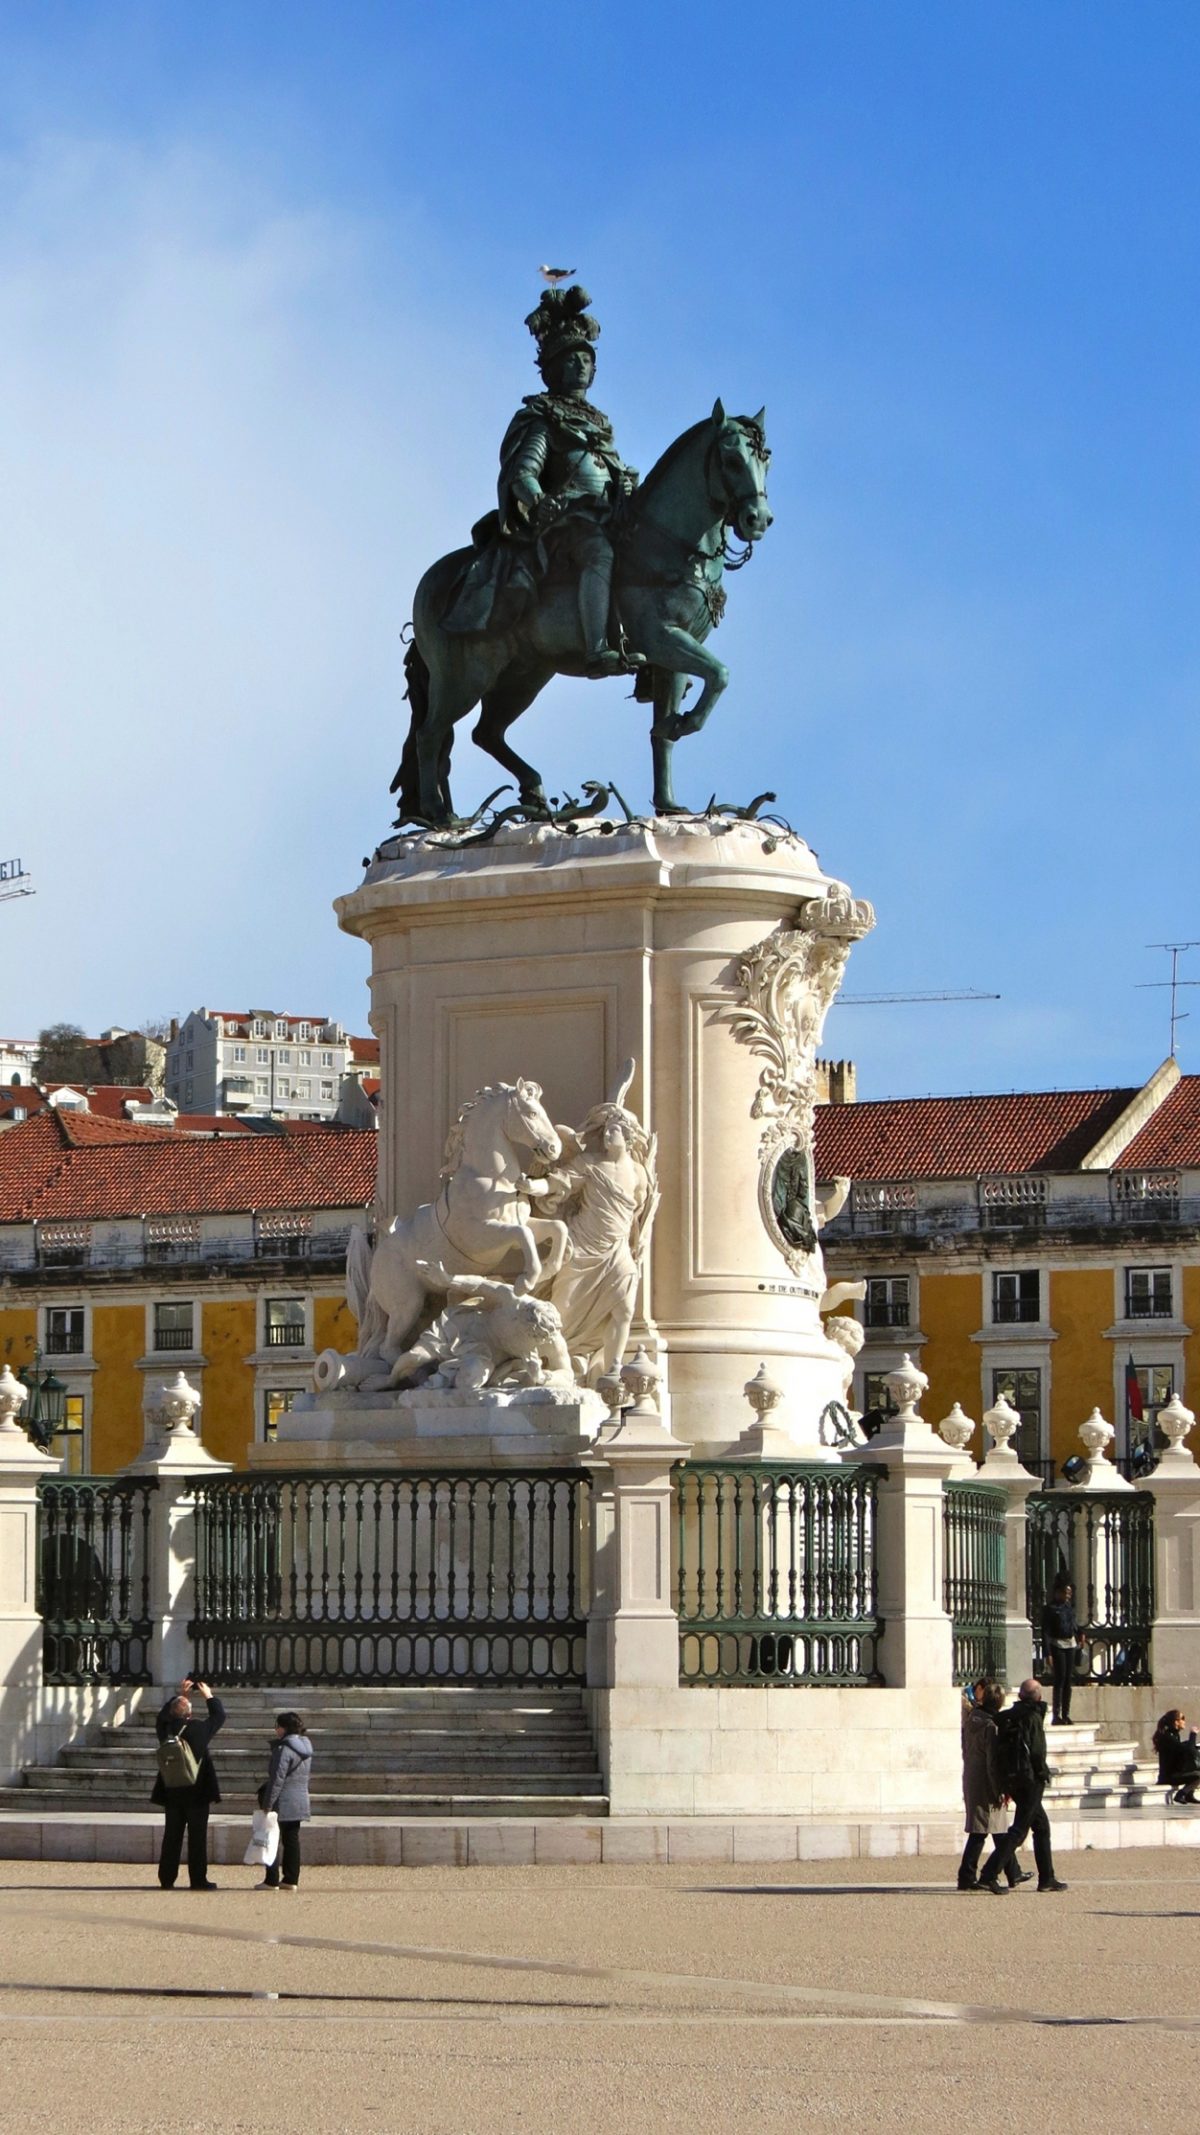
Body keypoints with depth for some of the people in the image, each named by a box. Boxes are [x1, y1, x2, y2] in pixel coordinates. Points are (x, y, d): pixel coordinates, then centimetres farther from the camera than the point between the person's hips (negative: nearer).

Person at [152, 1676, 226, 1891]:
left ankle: (167, 1879, 11)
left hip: (172, 1793, 4)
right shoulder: (200, 1729, -13)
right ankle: (198, 1879, 1)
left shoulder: (166, 1730, -3)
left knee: (171, 1836, 9)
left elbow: (162, 1717, 20)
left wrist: (180, 1694, 23)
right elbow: (219, 1716, 4)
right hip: (197, 1792, -4)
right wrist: (209, 1696, 18)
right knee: (197, 1837, 1)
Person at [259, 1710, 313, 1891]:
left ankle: (272, 1880, -4)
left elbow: (277, 1779, -19)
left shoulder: (284, 1750, -16)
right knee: (292, 1839, 11)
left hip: (283, 1803, -9)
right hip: (301, 1800, 9)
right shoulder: (305, 1749, 11)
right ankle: (291, 1879, 11)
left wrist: (268, 1803, -17)